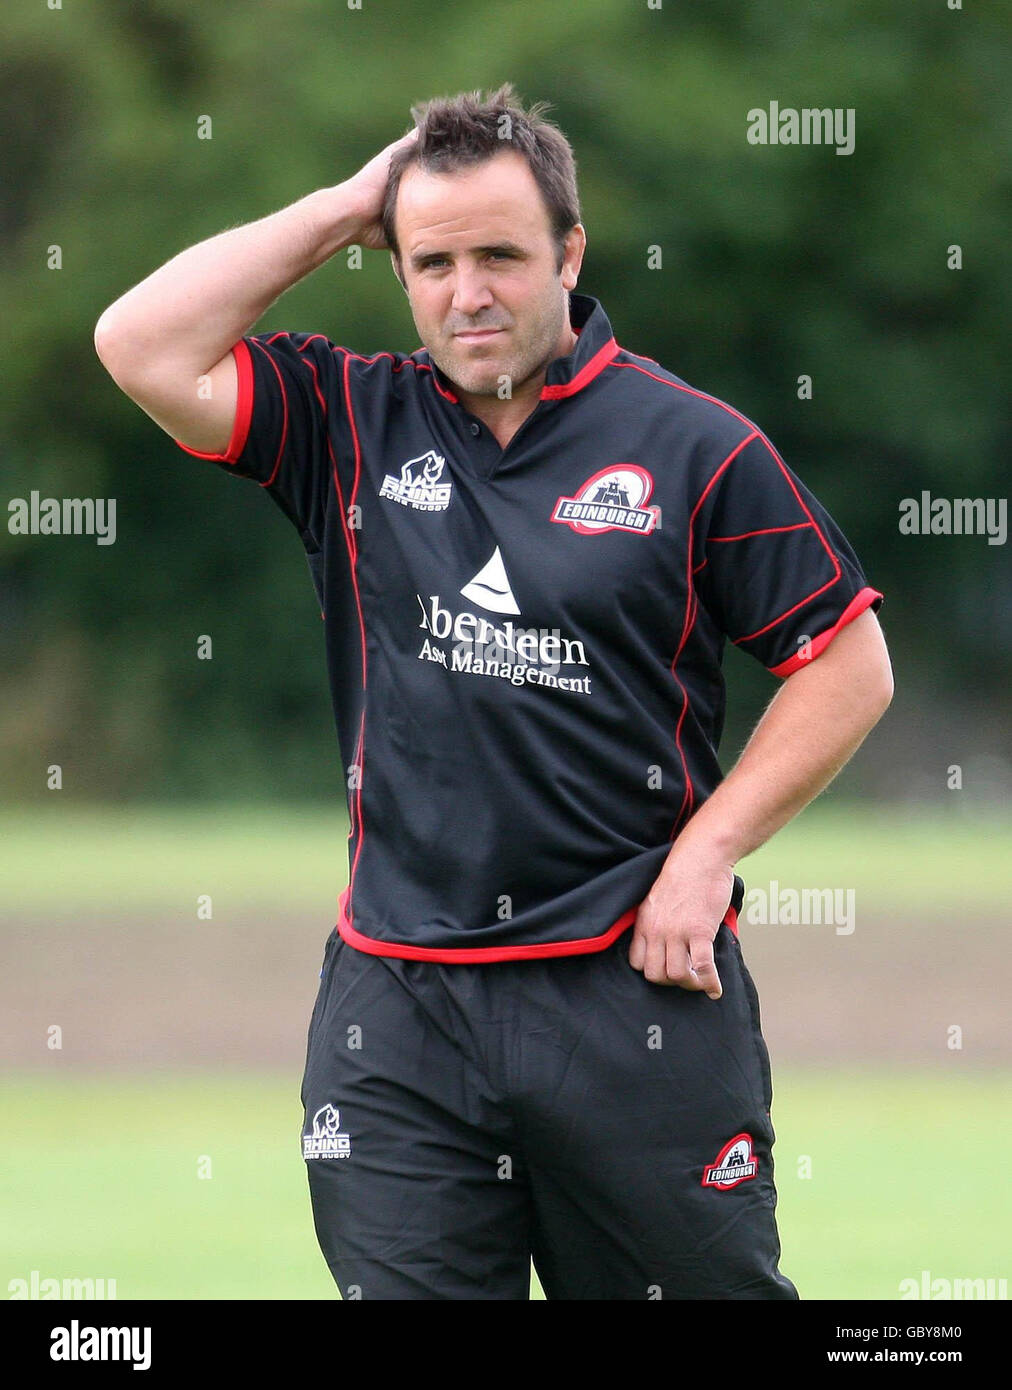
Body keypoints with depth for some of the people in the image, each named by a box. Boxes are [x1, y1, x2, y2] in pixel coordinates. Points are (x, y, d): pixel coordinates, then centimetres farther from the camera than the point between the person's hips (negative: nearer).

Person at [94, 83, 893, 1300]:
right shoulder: (353, 423, 7)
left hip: (635, 985, -2)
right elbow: (146, 349, -5)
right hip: (397, 998, 2)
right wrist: (343, 210, -1)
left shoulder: (692, 446, -1)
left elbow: (848, 664, 2)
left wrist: (706, 855, -5)